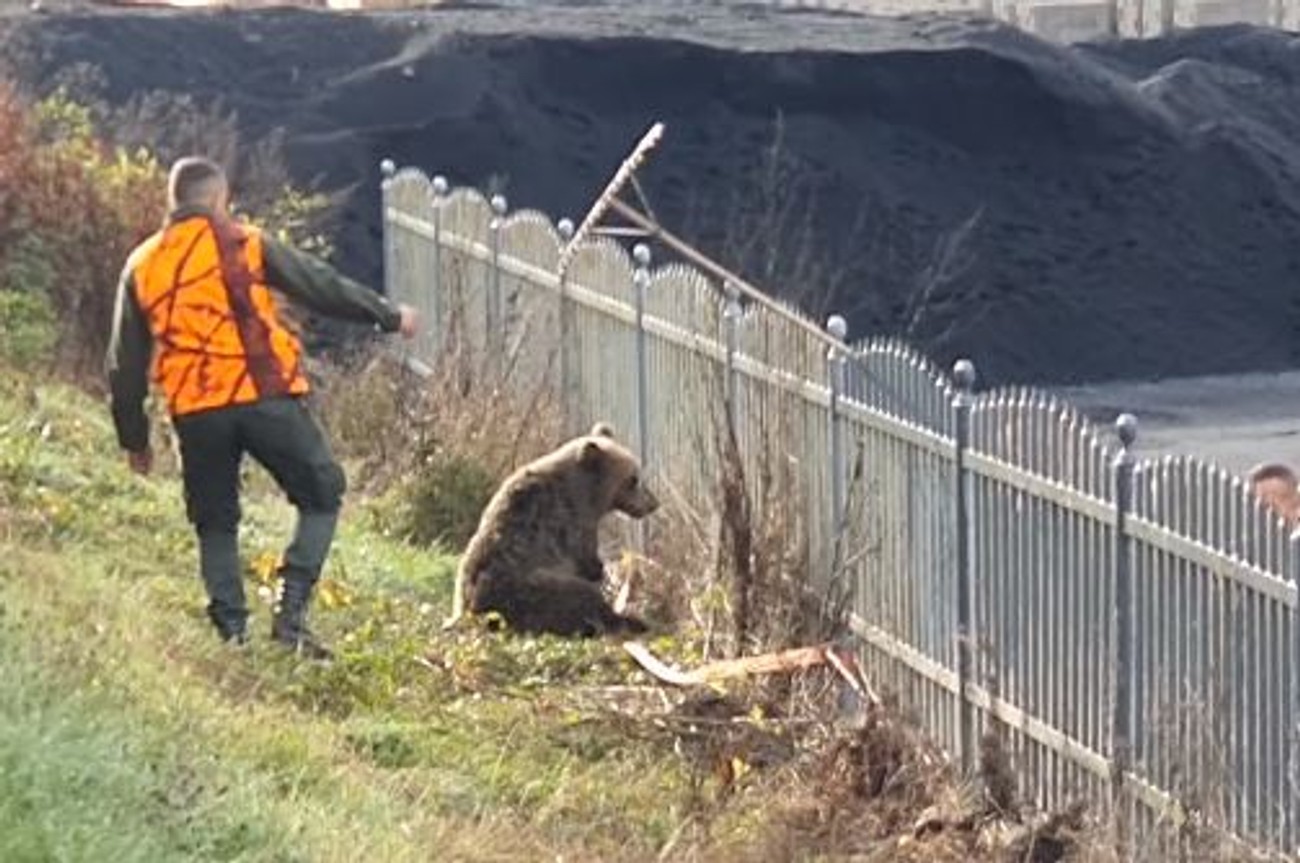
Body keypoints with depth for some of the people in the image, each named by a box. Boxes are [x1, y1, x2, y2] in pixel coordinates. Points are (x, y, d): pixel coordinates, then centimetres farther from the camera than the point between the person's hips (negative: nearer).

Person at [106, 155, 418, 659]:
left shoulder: (141, 267, 13)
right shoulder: (244, 245, 4)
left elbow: (125, 366, 15)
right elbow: (322, 287, 9)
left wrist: (134, 438, 24)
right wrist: (390, 317, 21)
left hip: (195, 414, 3)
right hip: (265, 398, -3)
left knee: (215, 523, 17)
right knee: (322, 496, 11)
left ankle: (232, 630, 7)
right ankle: (292, 612, -3)